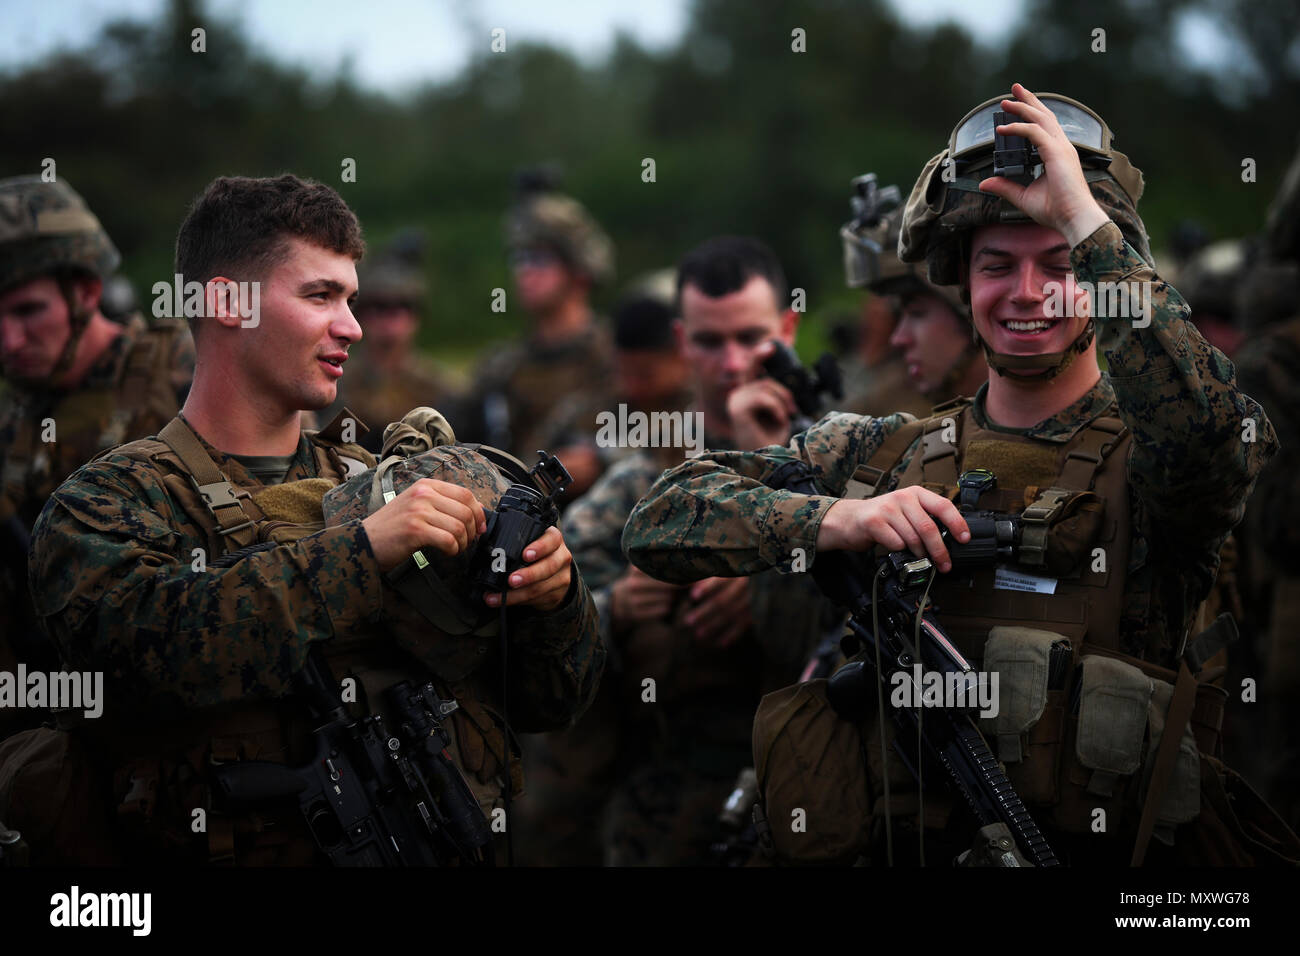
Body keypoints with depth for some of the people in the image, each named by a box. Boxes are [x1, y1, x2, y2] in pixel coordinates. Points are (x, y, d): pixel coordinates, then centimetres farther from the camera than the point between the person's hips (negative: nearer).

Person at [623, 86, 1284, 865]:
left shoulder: (1147, 461, 8)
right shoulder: (880, 454, 17)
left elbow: (1209, 425, -16)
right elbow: (661, 522, 11)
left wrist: (1083, 217, -10)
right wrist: (837, 519, -7)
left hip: (1097, 859, 1)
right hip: (885, 849, -1)